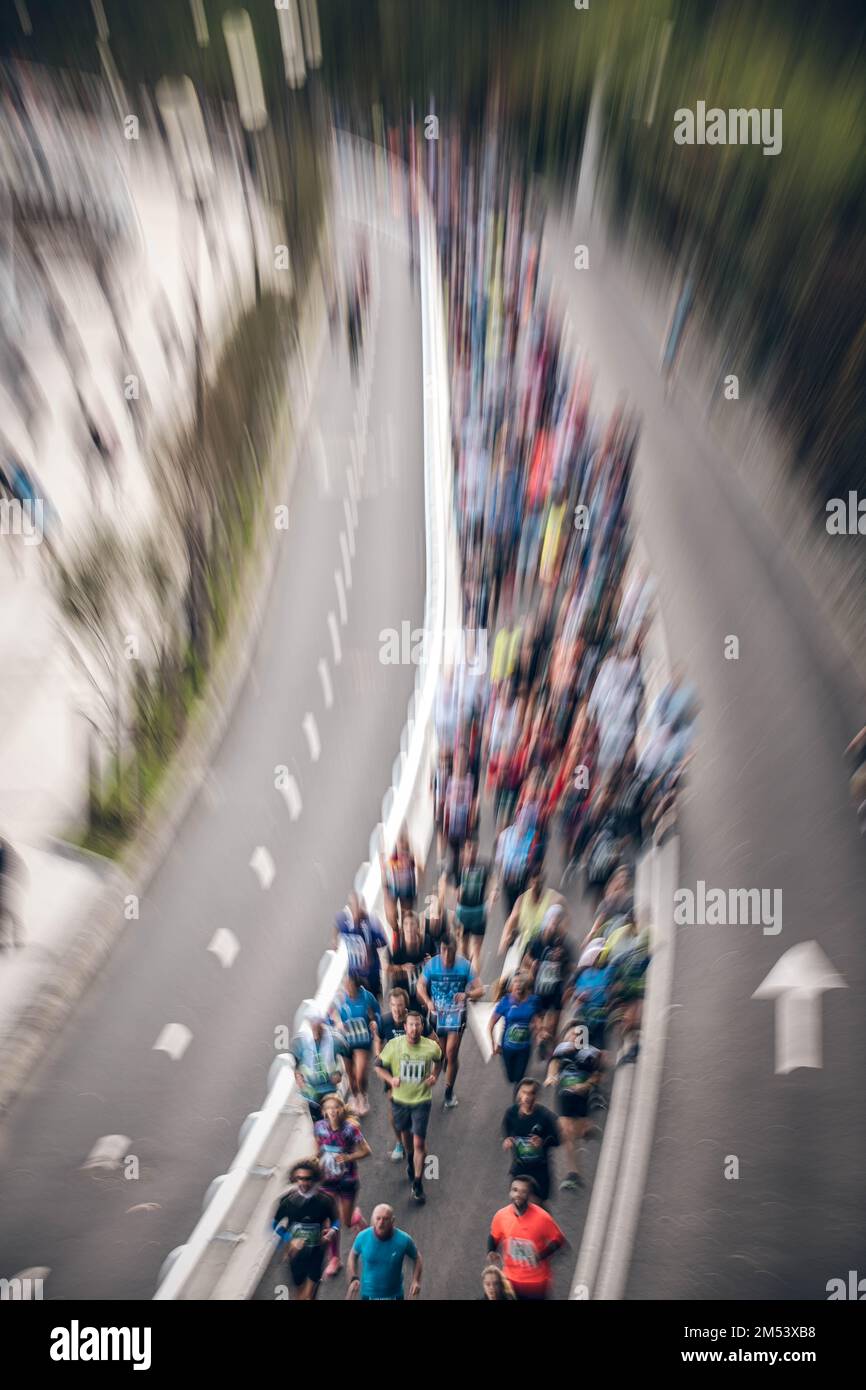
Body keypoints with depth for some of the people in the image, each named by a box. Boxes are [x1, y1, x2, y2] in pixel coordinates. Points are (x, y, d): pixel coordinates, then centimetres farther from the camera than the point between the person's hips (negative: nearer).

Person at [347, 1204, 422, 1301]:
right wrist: (353, 1278, -10)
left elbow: (417, 1257, -5)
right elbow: (353, 1254, 1)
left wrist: (416, 1281, -19)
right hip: (368, 1294, 0)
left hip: (394, 1295, 0)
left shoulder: (403, 1240, -22)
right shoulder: (363, 1237, -20)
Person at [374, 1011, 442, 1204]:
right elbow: (379, 1066, -5)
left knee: (419, 1143, -6)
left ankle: (417, 1185, 12)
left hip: (422, 1100, -2)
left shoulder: (431, 1047, -16)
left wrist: (435, 1076, -8)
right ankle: (410, 1161, 55)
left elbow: (439, 1060, 8)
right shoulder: (393, 1045, -18)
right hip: (400, 1099, 2)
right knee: (405, 1133, 23)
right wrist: (390, 1079, -22)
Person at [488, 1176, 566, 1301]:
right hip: (511, 1279, 2)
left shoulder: (542, 1217, -24)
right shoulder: (501, 1215, -14)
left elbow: (559, 1239, -12)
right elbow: (494, 1237, 4)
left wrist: (542, 1256, -24)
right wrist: (492, 1252, -14)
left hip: (537, 1281, -2)